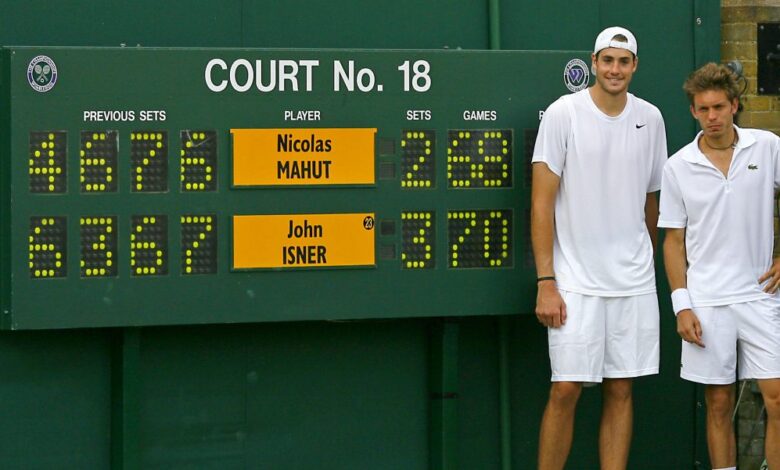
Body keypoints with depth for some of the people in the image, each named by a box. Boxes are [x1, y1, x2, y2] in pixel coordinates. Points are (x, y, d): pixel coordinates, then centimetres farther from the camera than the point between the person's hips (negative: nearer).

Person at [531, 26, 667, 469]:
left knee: (621, 390, 6)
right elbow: (542, 202, -6)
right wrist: (546, 283, -11)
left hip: (634, 283, 4)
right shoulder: (563, 114, -5)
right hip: (576, 282, -4)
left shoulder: (650, 119, 7)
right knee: (565, 391, -5)